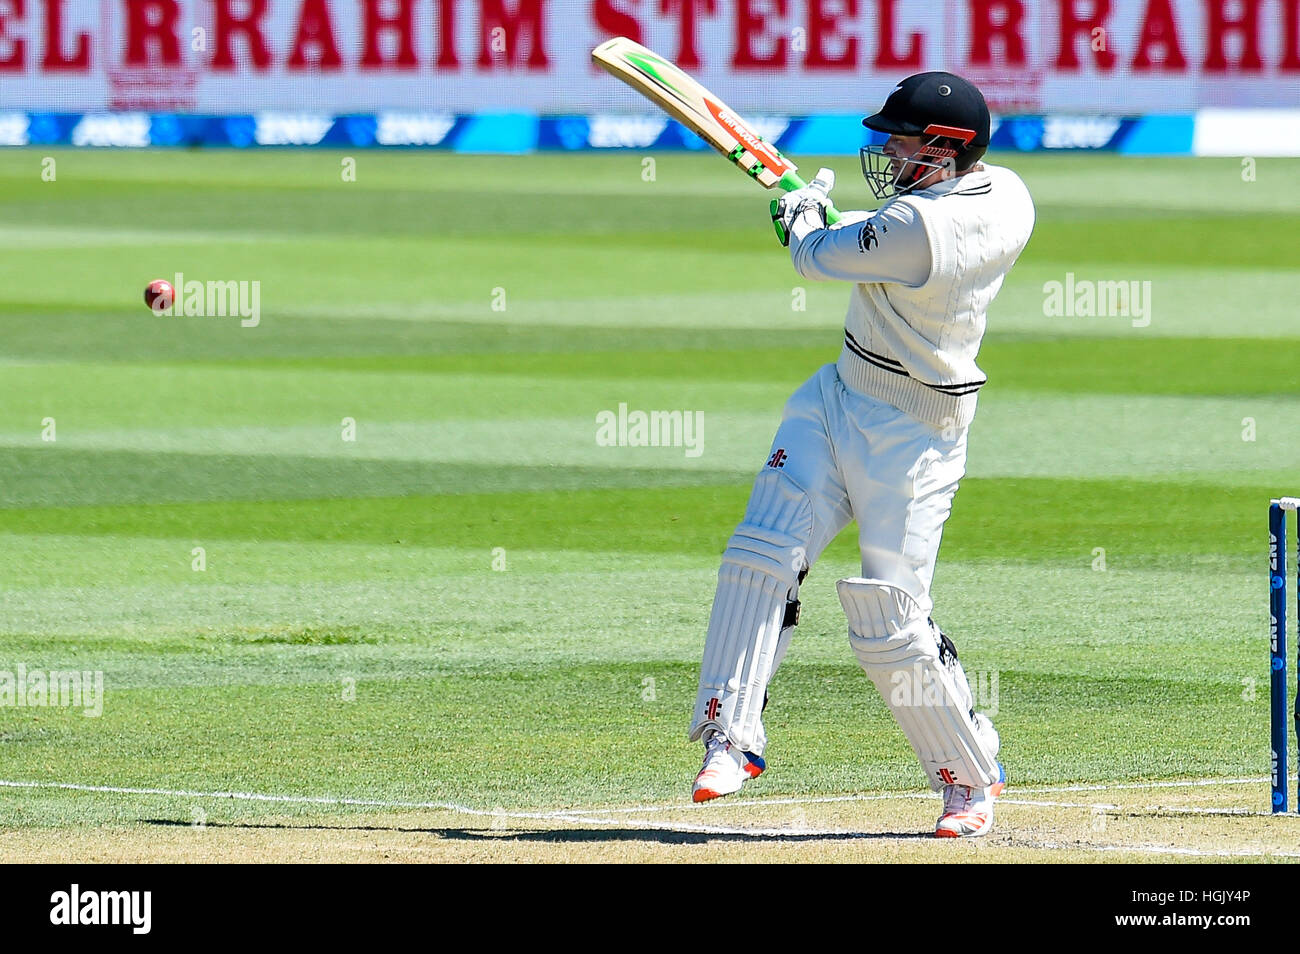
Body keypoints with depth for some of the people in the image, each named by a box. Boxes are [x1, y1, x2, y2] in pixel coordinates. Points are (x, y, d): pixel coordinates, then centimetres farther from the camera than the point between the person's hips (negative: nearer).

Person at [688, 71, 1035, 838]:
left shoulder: (922, 225, -29)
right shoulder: (1005, 194, -2)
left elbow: (818, 256, -13)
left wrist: (803, 209, 8)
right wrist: (828, 219, 19)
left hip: (913, 436, -9)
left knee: (891, 625, -6)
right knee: (764, 553, -2)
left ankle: (972, 776, 13)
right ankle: (734, 732, 2)